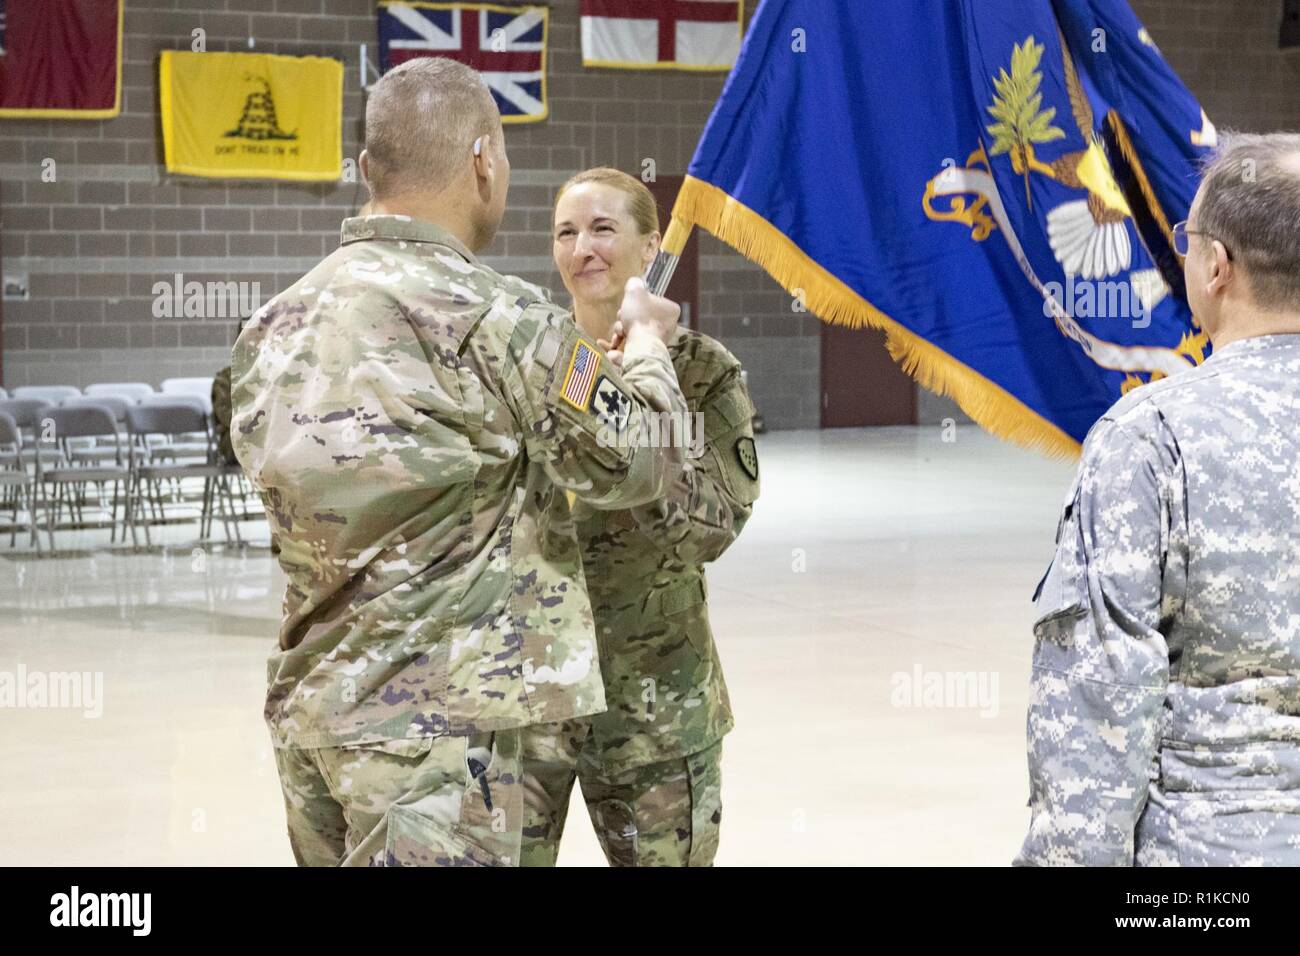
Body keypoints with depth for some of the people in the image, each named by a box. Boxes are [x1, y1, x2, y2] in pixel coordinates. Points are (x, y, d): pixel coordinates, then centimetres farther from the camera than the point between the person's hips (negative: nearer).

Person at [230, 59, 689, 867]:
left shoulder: (276, 323, 7)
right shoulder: (500, 320, -14)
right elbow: (637, 460, -6)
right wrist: (647, 340, 14)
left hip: (310, 706, 8)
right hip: (435, 718, -7)